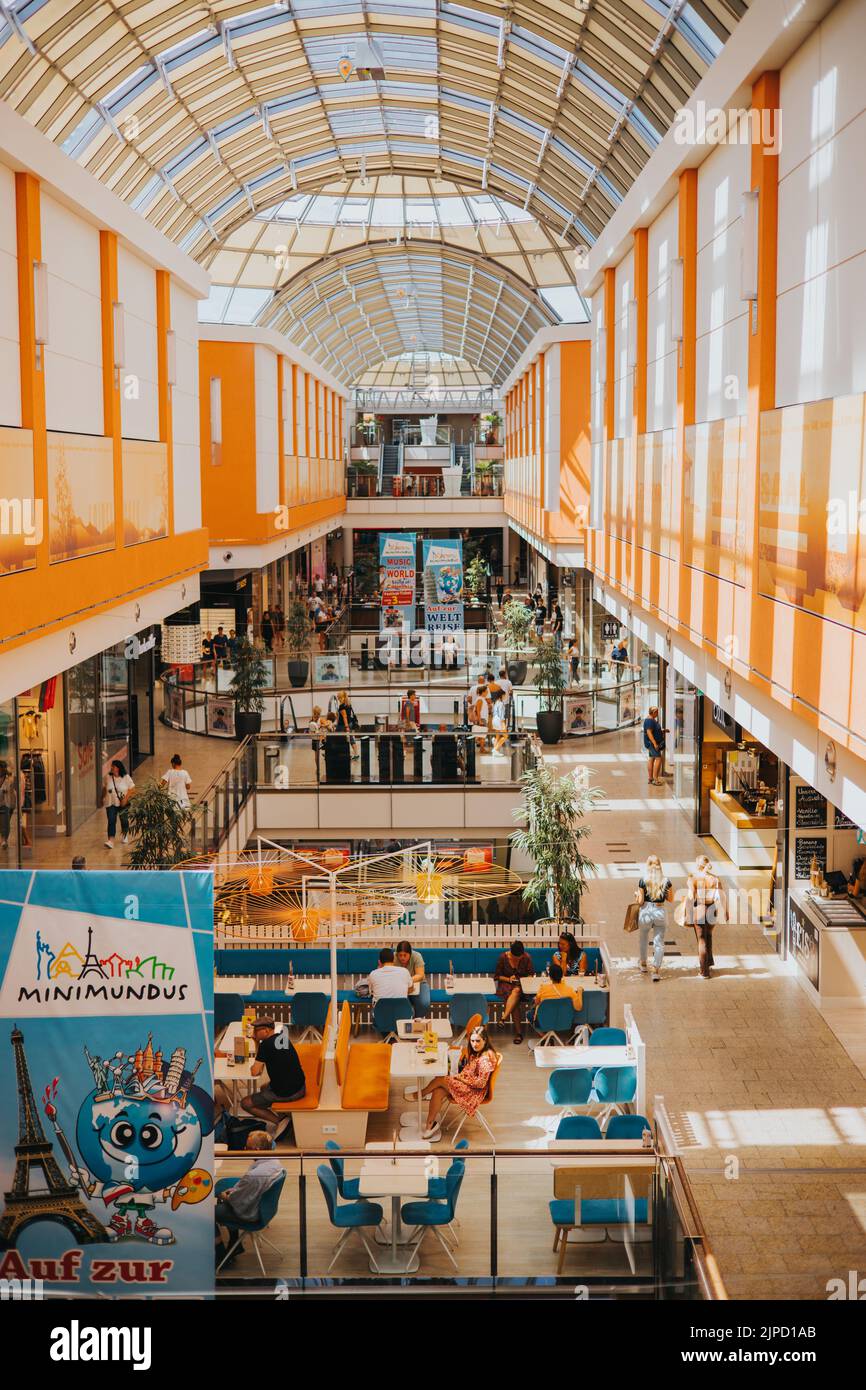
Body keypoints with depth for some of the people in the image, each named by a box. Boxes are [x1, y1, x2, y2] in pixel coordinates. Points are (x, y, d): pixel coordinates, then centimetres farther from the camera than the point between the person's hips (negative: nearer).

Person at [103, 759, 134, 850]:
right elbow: (104, 788, 11)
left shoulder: (126, 777, -9)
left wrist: (126, 799, -19)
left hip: (123, 804, -1)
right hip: (111, 803, 1)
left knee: (124, 820, 16)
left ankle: (125, 836, 41)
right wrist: (103, 798, 11)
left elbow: (132, 788, -10)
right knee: (111, 822, -11)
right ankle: (111, 841, -19)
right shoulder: (108, 777, -3)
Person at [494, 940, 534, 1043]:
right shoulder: (503, 957, -6)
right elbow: (497, 976, 2)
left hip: (522, 985, 1)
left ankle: (504, 1018, -41)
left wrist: (521, 979, -14)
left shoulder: (526, 957, -3)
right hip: (506, 985, -1)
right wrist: (508, 979, -14)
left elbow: (532, 974, 6)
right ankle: (519, 1032, -35)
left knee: (516, 991, -37)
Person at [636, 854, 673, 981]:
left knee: (643, 939, 22)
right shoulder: (666, 881, -5)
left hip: (646, 912, 0)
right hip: (660, 912, 0)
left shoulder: (643, 880, -11)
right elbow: (670, 899, 4)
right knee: (659, 942, 6)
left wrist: (637, 895, 11)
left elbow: (640, 901, -9)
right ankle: (656, 970, -3)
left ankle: (643, 963, 39)